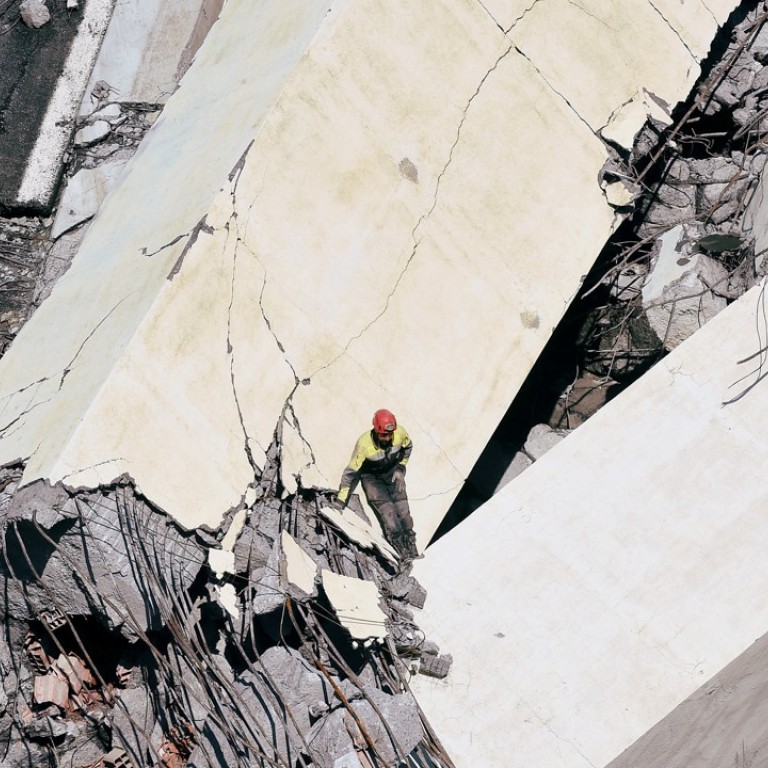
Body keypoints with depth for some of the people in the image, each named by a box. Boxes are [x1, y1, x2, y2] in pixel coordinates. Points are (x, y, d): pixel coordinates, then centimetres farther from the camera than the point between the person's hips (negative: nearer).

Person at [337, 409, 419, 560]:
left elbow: (407, 447, 4)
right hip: (371, 476, -3)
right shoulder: (364, 443, -30)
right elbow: (351, 471, -22)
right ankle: (400, 545, -24)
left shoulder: (400, 433, -22)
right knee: (385, 507, -22)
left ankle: (410, 543, -17)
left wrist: (401, 467, -1)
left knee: (401, 503, -17)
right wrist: (341, 499, -19)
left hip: (392, 471, 3)